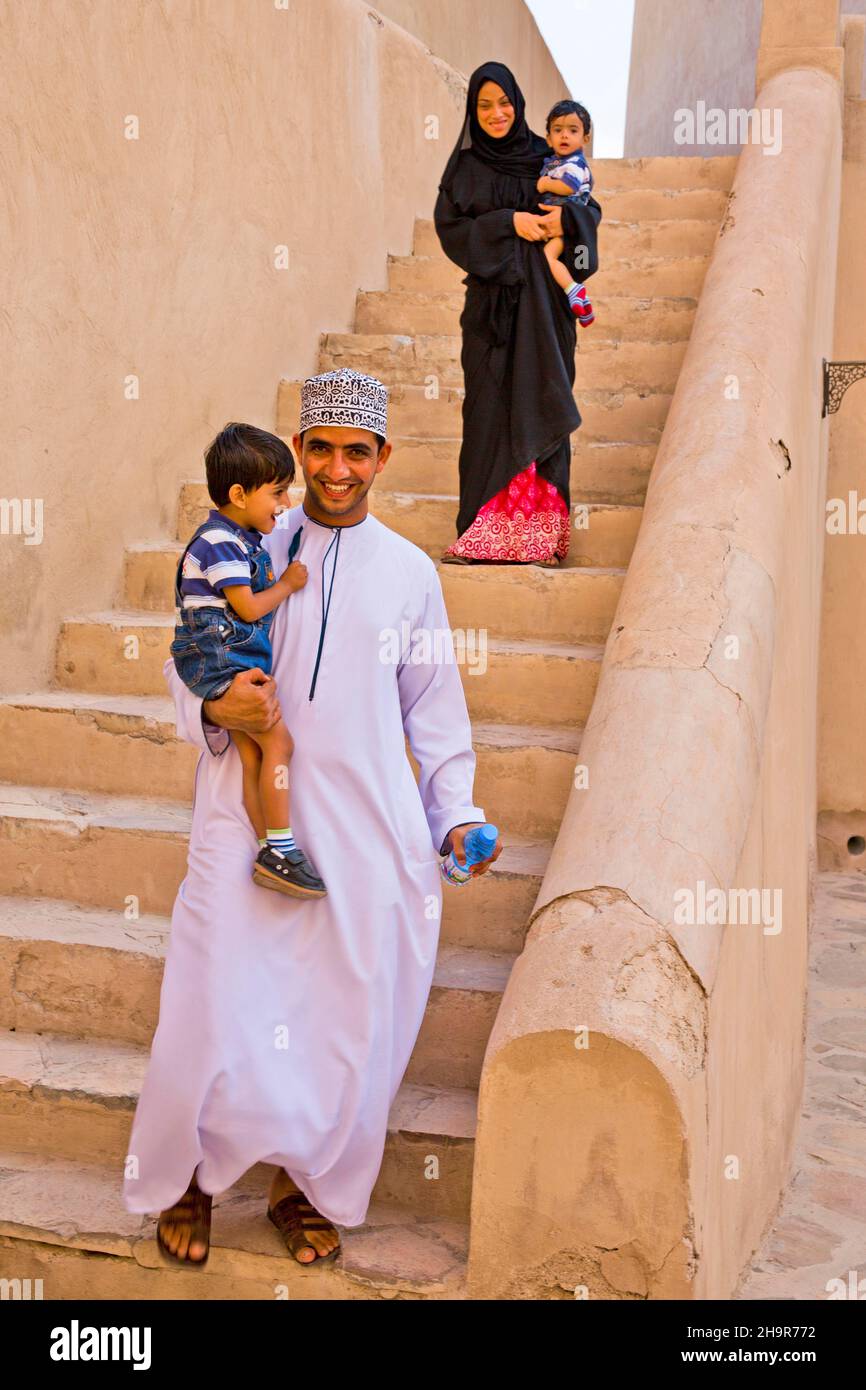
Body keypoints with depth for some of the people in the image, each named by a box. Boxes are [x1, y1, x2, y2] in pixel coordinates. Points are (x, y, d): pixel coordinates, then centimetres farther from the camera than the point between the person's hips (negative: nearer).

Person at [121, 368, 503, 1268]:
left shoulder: (410, 572, 8)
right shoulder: (250, 548, 5)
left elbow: (433, 709, 13)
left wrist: (455, 814, 5)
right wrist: (216, 707, -11)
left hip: (367, 829, 1)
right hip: (247, 816, -1)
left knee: (348, 1017, 6)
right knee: (216, 1011, -1)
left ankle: (309, 1186, 30)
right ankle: (183, 1178, 26)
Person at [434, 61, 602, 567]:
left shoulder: (543, 157, 10)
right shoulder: (465, 167, 6)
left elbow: (591, 208, 10)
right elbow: (450, 227, -3)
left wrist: (567, 216, -12)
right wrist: (508, 221, -14)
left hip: (543, 301, 1)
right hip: (492, 302, -1)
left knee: (540, 406, -2)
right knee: (490, 407, -5)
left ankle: (539, 532, 0)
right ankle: (483, 530, -2)